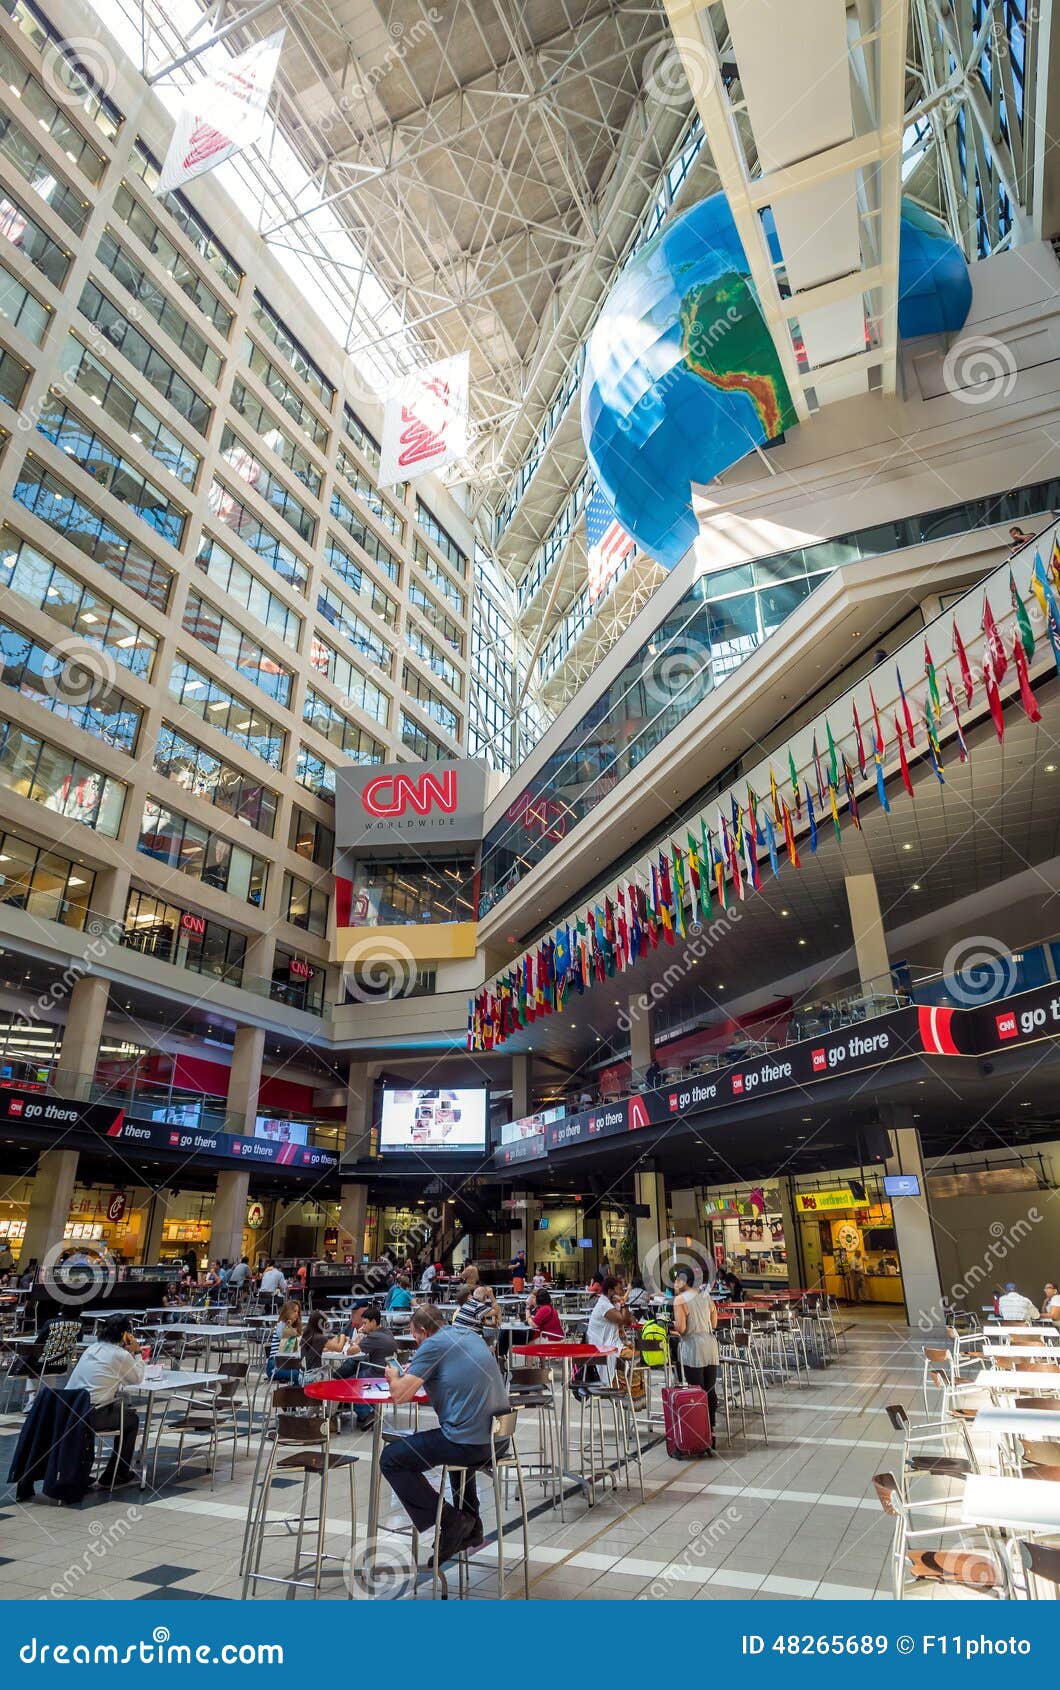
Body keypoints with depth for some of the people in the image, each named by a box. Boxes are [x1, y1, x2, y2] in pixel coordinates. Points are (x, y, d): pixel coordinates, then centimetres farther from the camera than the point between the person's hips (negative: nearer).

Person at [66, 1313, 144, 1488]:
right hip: (93, 1416, -8)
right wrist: (137, 1353, 10)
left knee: (124, 1409, 28)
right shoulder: (121, 1355, -9)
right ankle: (117, 1475, 22)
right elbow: (137, 1378, 5)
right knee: (132, 1419, 18)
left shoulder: (92, 1348, 13)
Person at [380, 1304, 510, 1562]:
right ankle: (470, 1526, 35)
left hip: (469, 1444, -8)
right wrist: (413, 1374, 24)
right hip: (499, 1438, 8)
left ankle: (448, 1520, 3)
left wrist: (395, 1377, 11)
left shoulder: (432, 1345, -8)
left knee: (391, 1459, 6)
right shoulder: (470, 1337, 16)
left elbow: (400, 1395, -12)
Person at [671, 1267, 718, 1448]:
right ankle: (711, 1431, 18)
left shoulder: (680, 1299, -9)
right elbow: (714, 1324, 15)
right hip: (710, 1344, 6)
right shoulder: (706, 1295, 9)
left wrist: (672, 1324, 5)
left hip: (693, 1347, -6)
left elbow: (681, 1328, -14)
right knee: (710, 1390, 11)